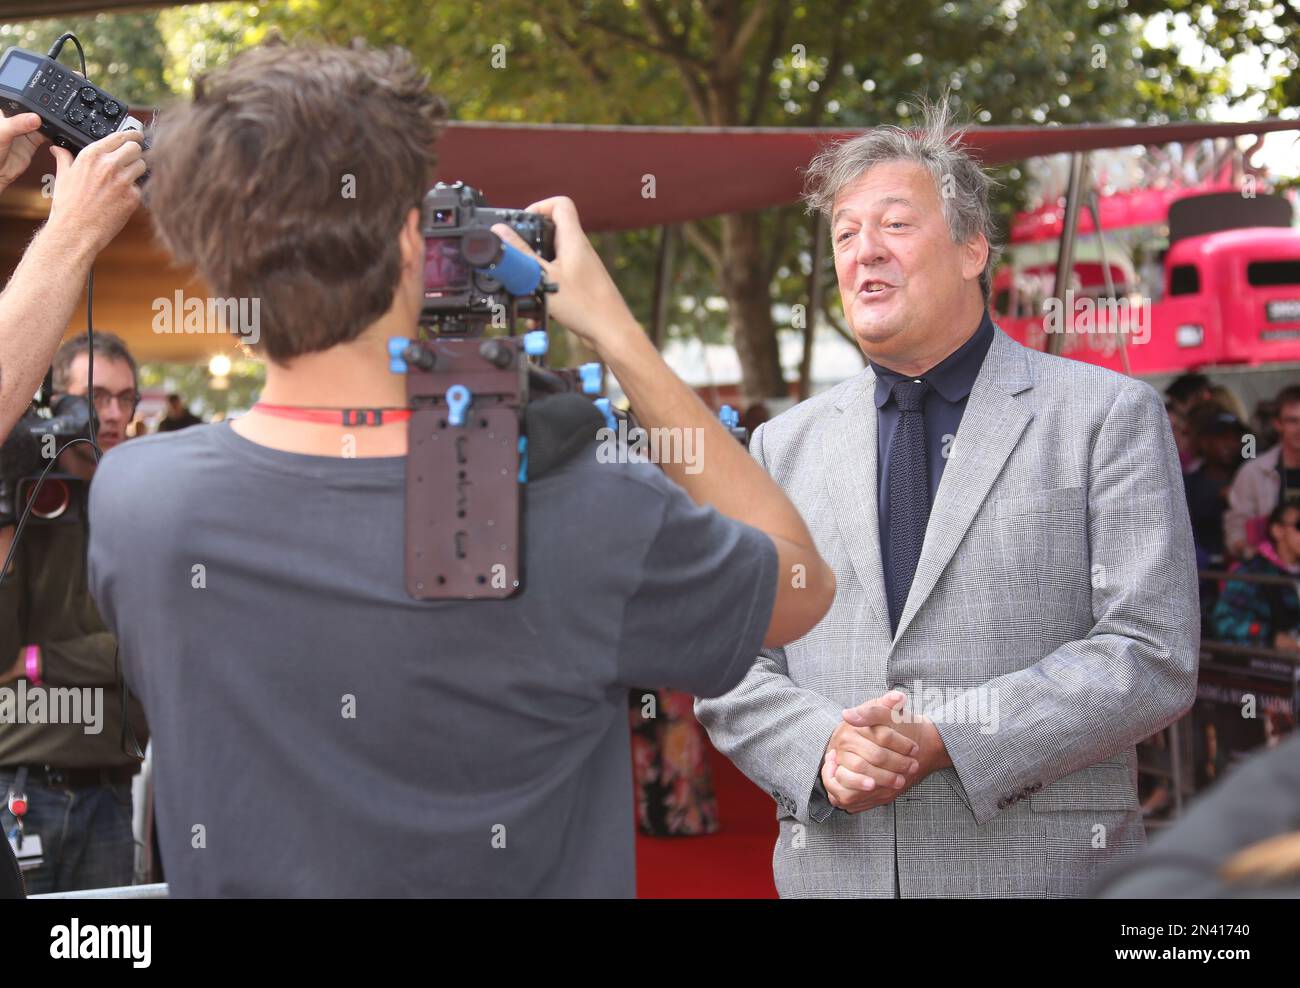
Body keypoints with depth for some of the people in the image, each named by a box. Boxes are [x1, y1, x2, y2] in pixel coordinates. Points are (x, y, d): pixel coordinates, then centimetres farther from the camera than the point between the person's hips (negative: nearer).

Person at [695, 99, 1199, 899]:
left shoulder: (1109, 417, -1)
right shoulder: (785, 446, 10)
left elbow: (1153, 659, -8)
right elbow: (733, 670, 8)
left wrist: (950, 740, -17)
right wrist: (822, 750, -12)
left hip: (1041, 868, -2)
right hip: (832, 869, 3)